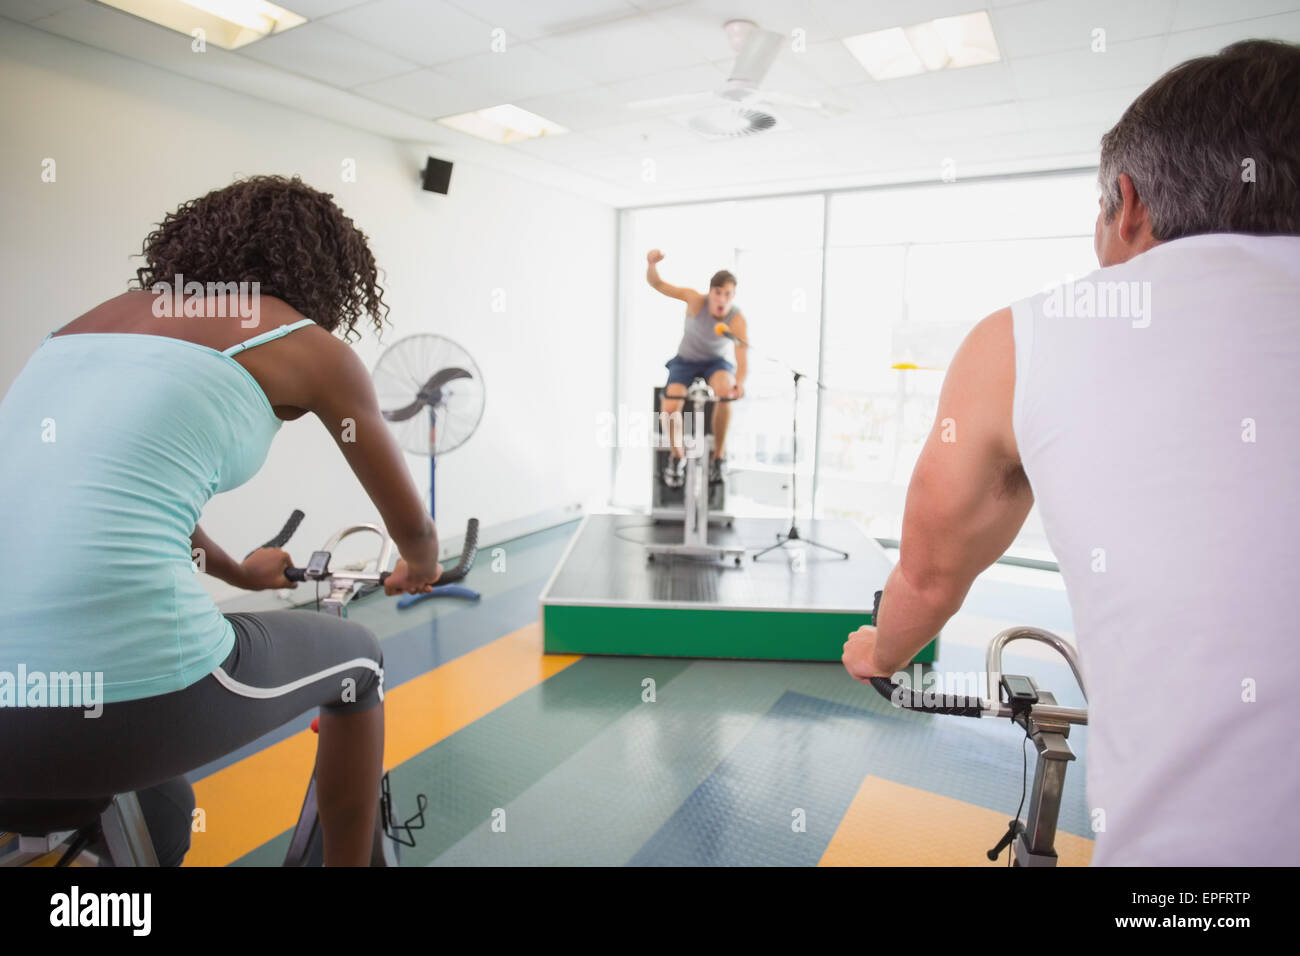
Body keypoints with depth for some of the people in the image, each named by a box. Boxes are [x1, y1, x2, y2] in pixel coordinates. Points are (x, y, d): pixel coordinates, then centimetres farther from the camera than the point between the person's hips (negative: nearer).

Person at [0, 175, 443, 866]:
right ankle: (347, 858, 36)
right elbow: (412, 527, 16)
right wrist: (421, 568, 40)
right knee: (357, 660, 22)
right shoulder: (309, 343, 5)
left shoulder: (104, 316, 22)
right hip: (120, 699, -7)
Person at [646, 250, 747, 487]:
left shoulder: (737, 320, -26)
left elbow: (743, 360, -36)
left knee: (725, 392, -35)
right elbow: (656, 284, -25)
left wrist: (740, 383, -58)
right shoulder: (696, 300, -24)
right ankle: (677, 454, 8)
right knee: (669, 409, -24)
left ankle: (719, 455, -13)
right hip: (686, 361, 1)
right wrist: (652, 263, -47)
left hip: (716, 362, 0)